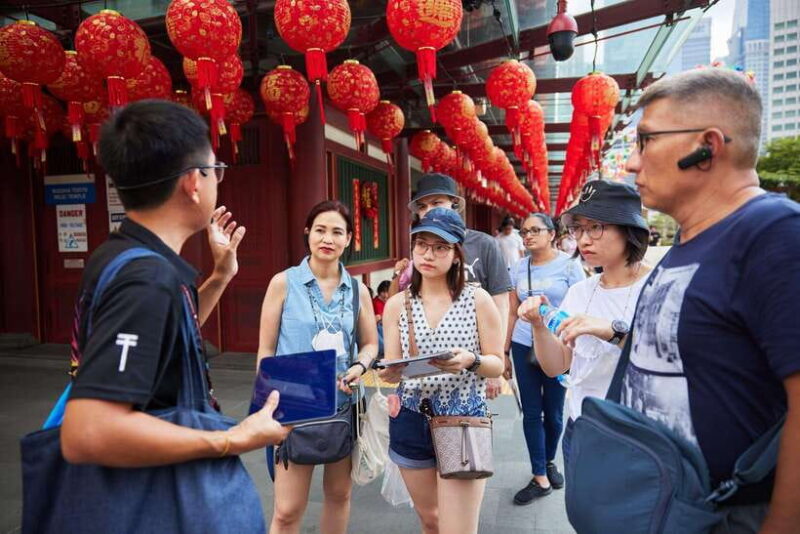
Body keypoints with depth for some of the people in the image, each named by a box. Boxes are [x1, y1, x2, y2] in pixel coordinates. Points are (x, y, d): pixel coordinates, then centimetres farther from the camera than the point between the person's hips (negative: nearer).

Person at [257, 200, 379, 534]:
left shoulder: (357, 290, 2)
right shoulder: (283, 283, -5)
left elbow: (370, 343, 11)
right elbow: (266, 350, -3)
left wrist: (360, 367, -10)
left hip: (343, 404, 3)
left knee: (339, 493, 17)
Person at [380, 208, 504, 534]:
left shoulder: (478, 299, -7)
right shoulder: (397, 305, 0)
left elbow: (498, 365, -3)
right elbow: (392, 369, 0)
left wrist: (471, 360, -24)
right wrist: (390, 373, -24)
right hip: (410, 423, 3)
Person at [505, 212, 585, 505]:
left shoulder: (568, 265, -4)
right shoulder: (518, 268, 6)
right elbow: (512, 312, 10)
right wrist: (504, 350, 9)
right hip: (524, 347, 3)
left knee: (553, 412, 11)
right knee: (531, 413, 5)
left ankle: (549, 462, 37)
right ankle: (540, 479, 17)